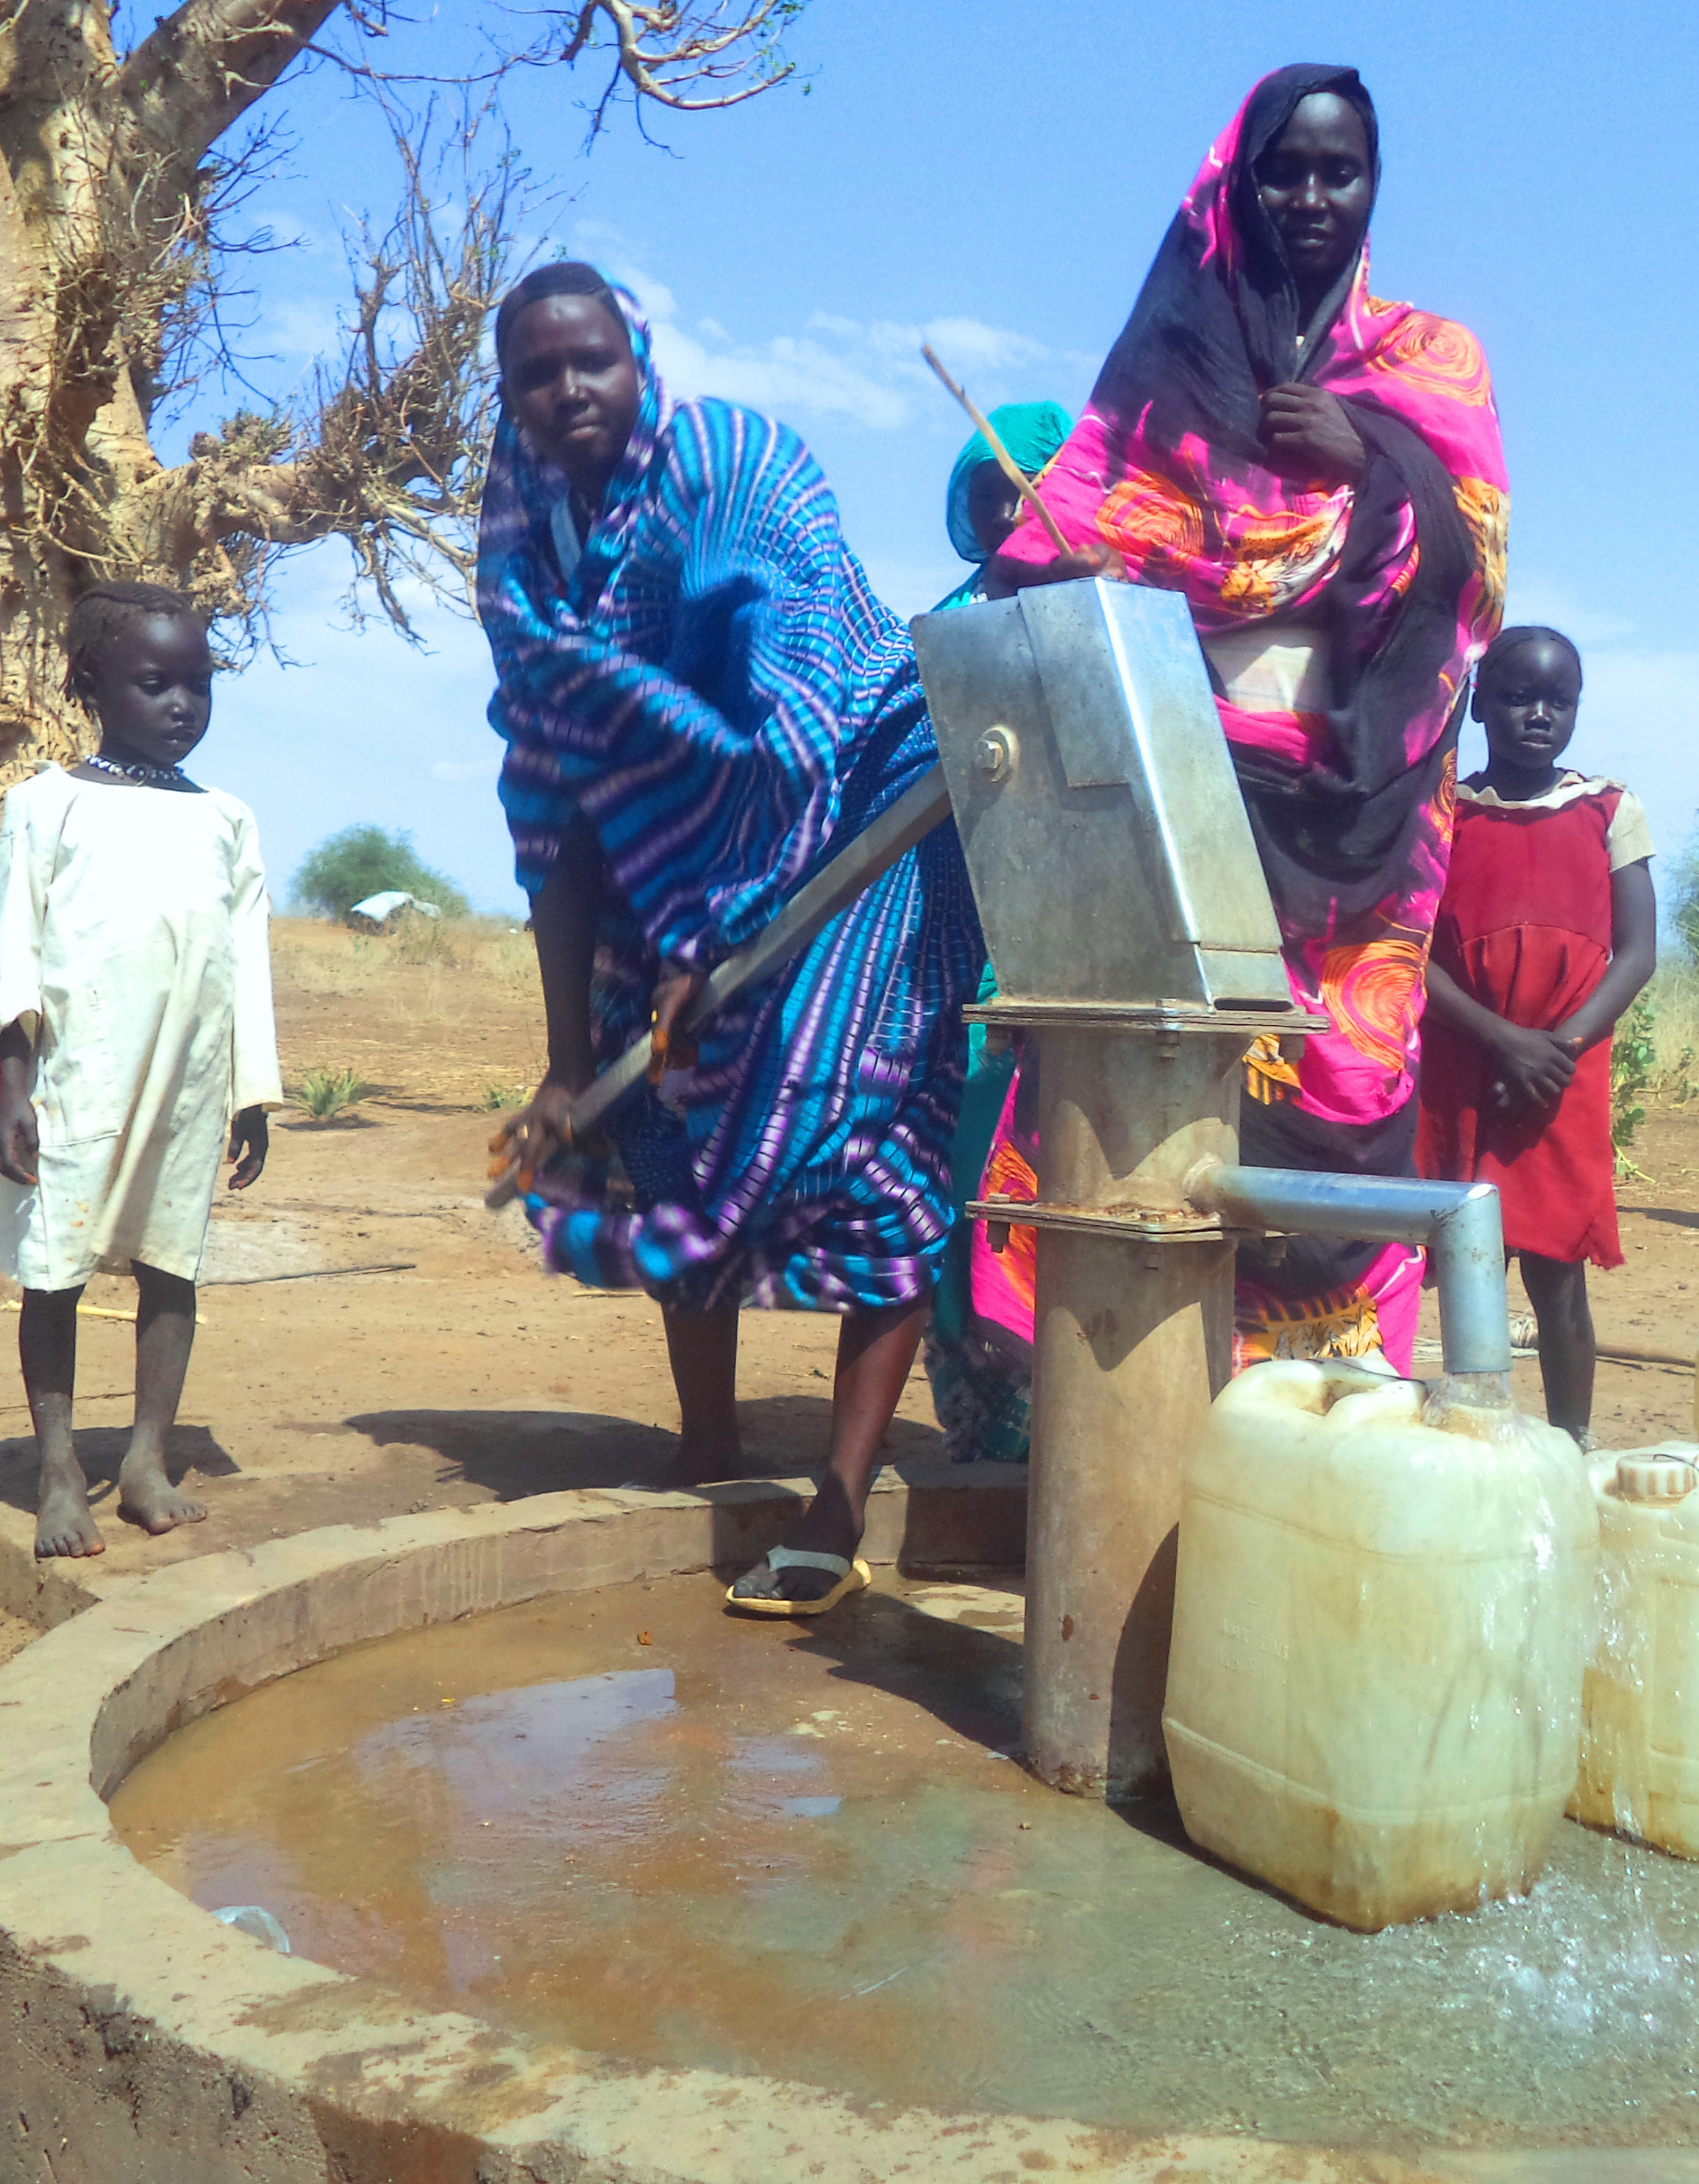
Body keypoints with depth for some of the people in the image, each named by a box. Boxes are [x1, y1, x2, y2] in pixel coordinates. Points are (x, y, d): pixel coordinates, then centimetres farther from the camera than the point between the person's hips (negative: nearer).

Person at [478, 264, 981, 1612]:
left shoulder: (735, 458, -14)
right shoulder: (524, 557, 1)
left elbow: (802, 708, -22)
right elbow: (558, 825, -1)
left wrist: (718, 942, -25)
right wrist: (571, 1064, -4)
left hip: (856, 813, -6)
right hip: (685, 871, 6)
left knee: (867, 1141, -15)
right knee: (674, 1135, 6)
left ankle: (839, 1518, -12)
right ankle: (708, 1456, 22)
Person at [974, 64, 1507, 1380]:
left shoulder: (1432, 361, 17)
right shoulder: (1171, 359, 16)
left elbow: (1477, 569, 7)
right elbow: (1077, 539, 7)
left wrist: (1366, 459, -8)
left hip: (1352, 792, 0)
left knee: (1342, 1078, -7)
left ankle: (1323, 1377, 0)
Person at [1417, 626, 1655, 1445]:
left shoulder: (1611, 811, 7)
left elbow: (1637, 952, 1)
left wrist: (1563, 1046, -13)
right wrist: (1505, 1040, -14)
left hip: (1568, 1085, 0)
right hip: (1461, 1081, 0)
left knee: (1558, 1279, 2)